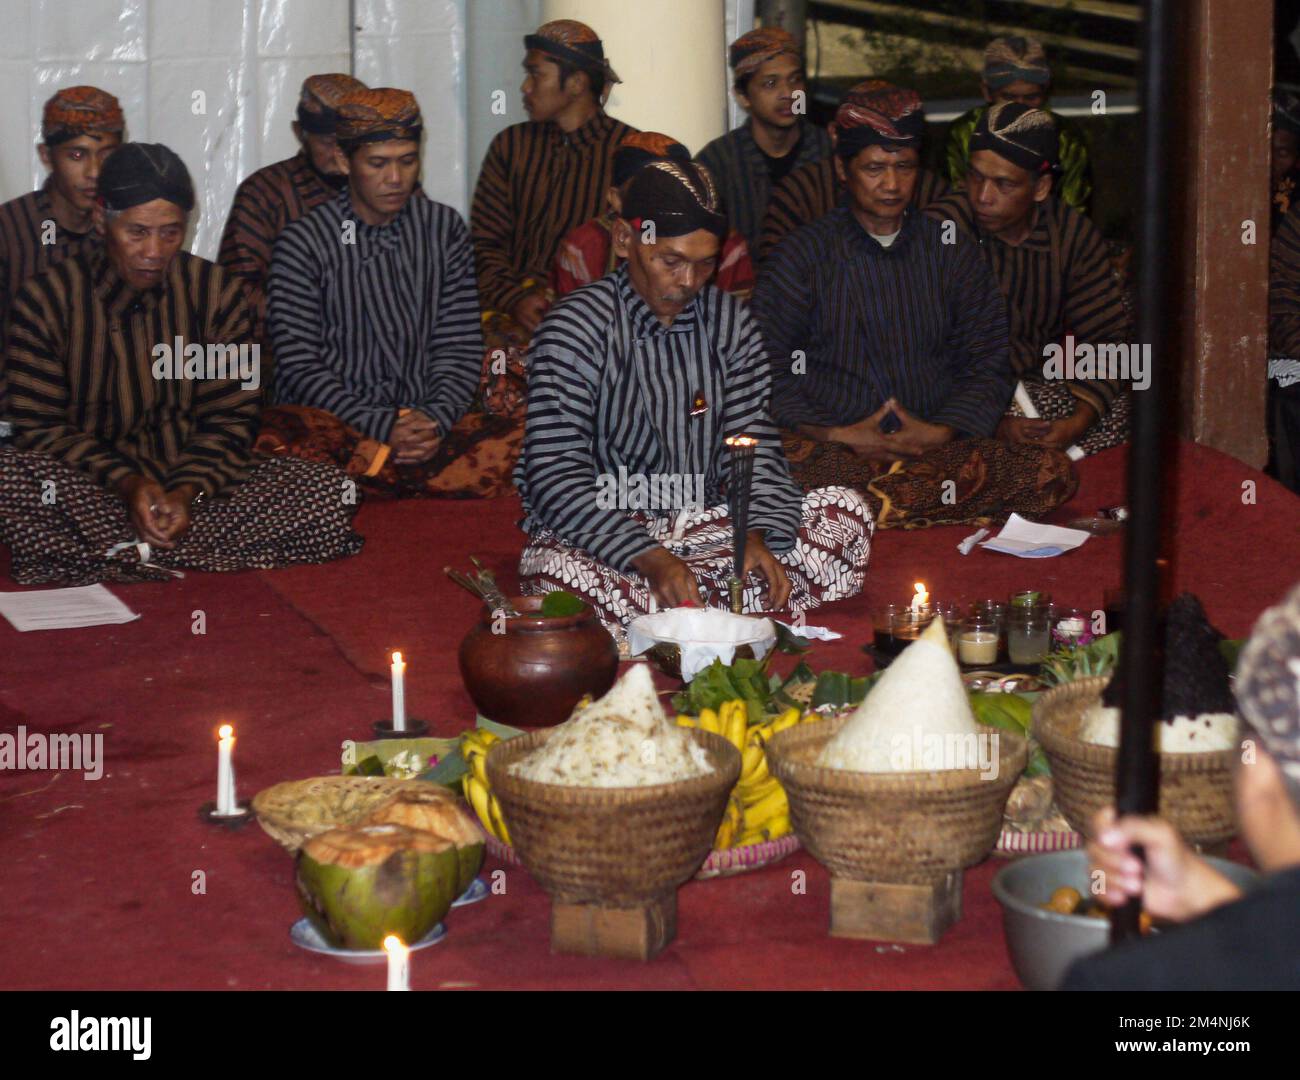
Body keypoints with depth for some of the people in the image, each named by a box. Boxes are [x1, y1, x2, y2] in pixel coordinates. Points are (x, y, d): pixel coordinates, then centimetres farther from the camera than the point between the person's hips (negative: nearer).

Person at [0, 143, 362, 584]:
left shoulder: (216, 292, 4)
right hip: (90, 490, -3)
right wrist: (127, 484, -20)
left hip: (193, 489, 3)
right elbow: (39, 428, -5)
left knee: (330, 493, -23)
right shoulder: (45, 300, -2)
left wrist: (188, 493, -18)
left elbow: (229, 420, 2)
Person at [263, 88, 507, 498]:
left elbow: (460, 346, 8)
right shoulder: (302, 244, -1)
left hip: (425, 417, 3)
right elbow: (300, 368, -5)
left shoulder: (444, 229, 10)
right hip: (326, 417, -3)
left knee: (493, 458, -30)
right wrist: (382, 428, -17)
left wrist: (436, 418, -12)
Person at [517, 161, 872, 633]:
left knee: (846, 512, -12)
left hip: (706, 525, 6)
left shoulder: (729, 321, 6)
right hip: (606, 535, -5)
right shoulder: (577, 327, -10)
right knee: (552, 571, -37)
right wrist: (651, 560, -30)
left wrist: (758, 537, -19)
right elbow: (557, 477, -18)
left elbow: (754, 447, 3)